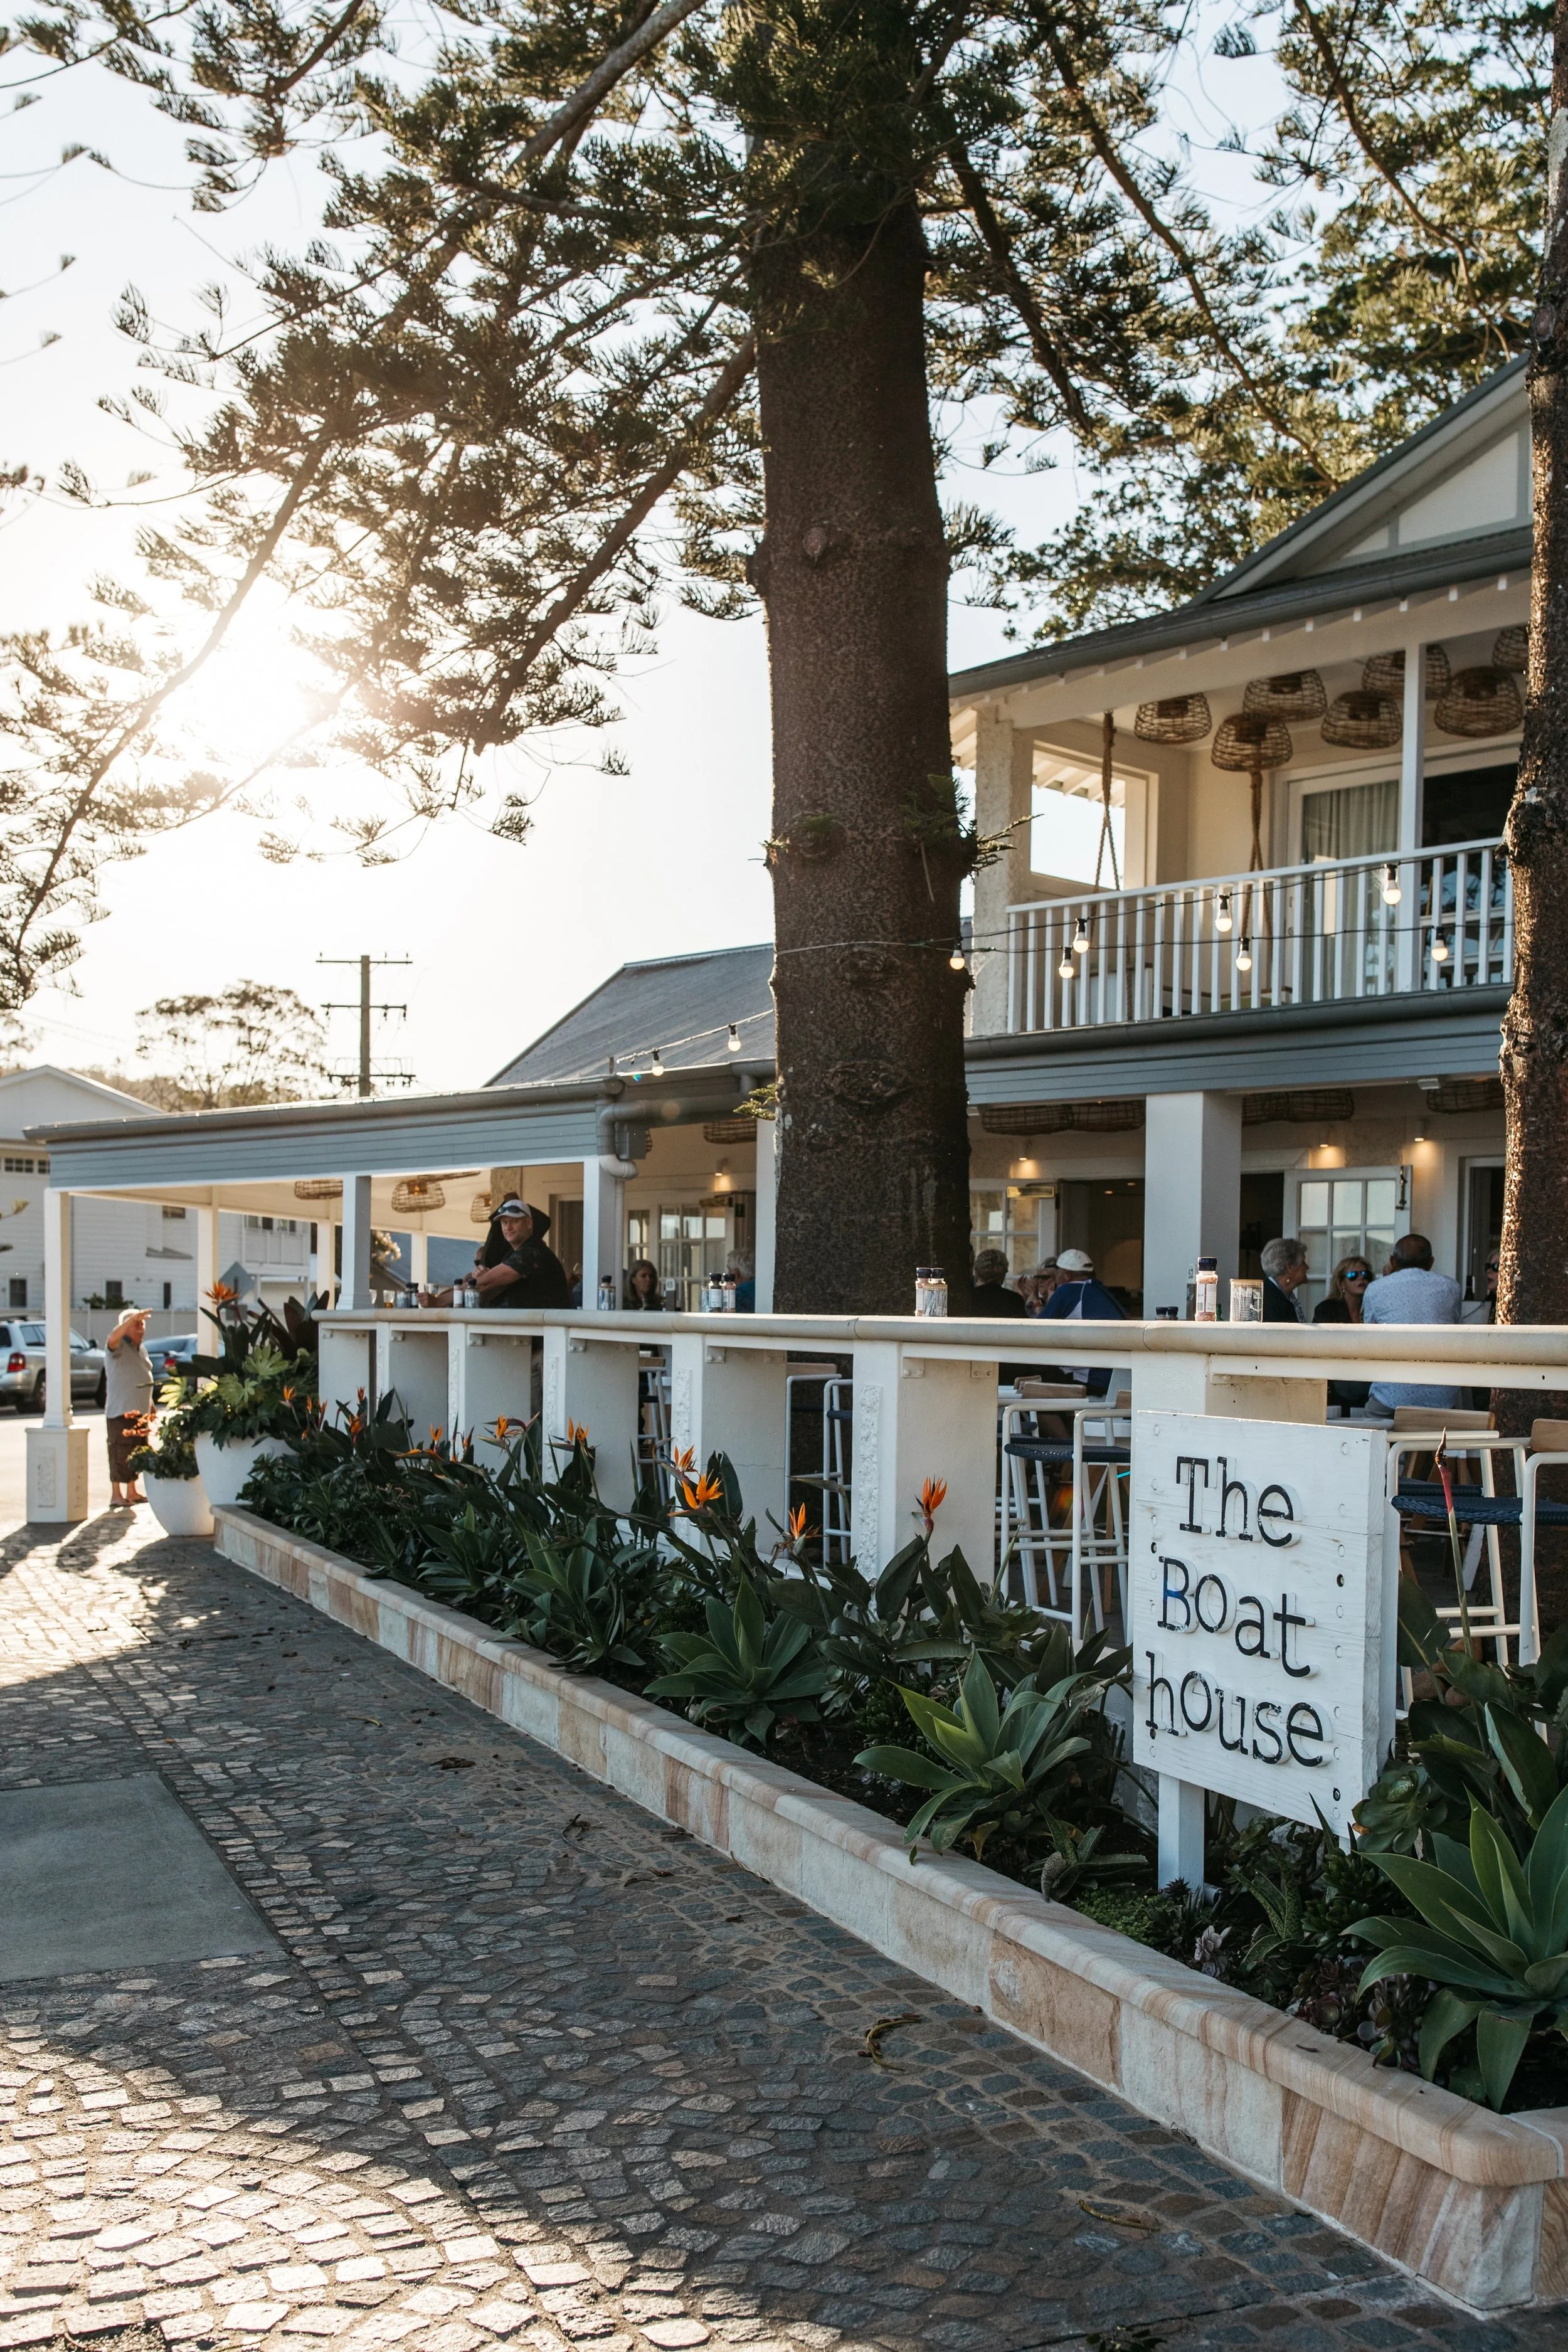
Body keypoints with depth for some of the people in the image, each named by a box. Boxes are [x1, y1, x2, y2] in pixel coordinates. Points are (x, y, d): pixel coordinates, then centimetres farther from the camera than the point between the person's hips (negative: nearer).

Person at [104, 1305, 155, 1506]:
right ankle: (116, 1495, -3)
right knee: (120, 1453, -7)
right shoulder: (120, 1346, -7)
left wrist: (151, 1408, 24)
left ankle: (132, 1492, 20)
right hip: (120, 1412, -8)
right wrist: (132, 1318, -43)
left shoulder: (142, 1350, 18)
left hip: (140, 1412, 8)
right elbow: (114, 1337, -33)